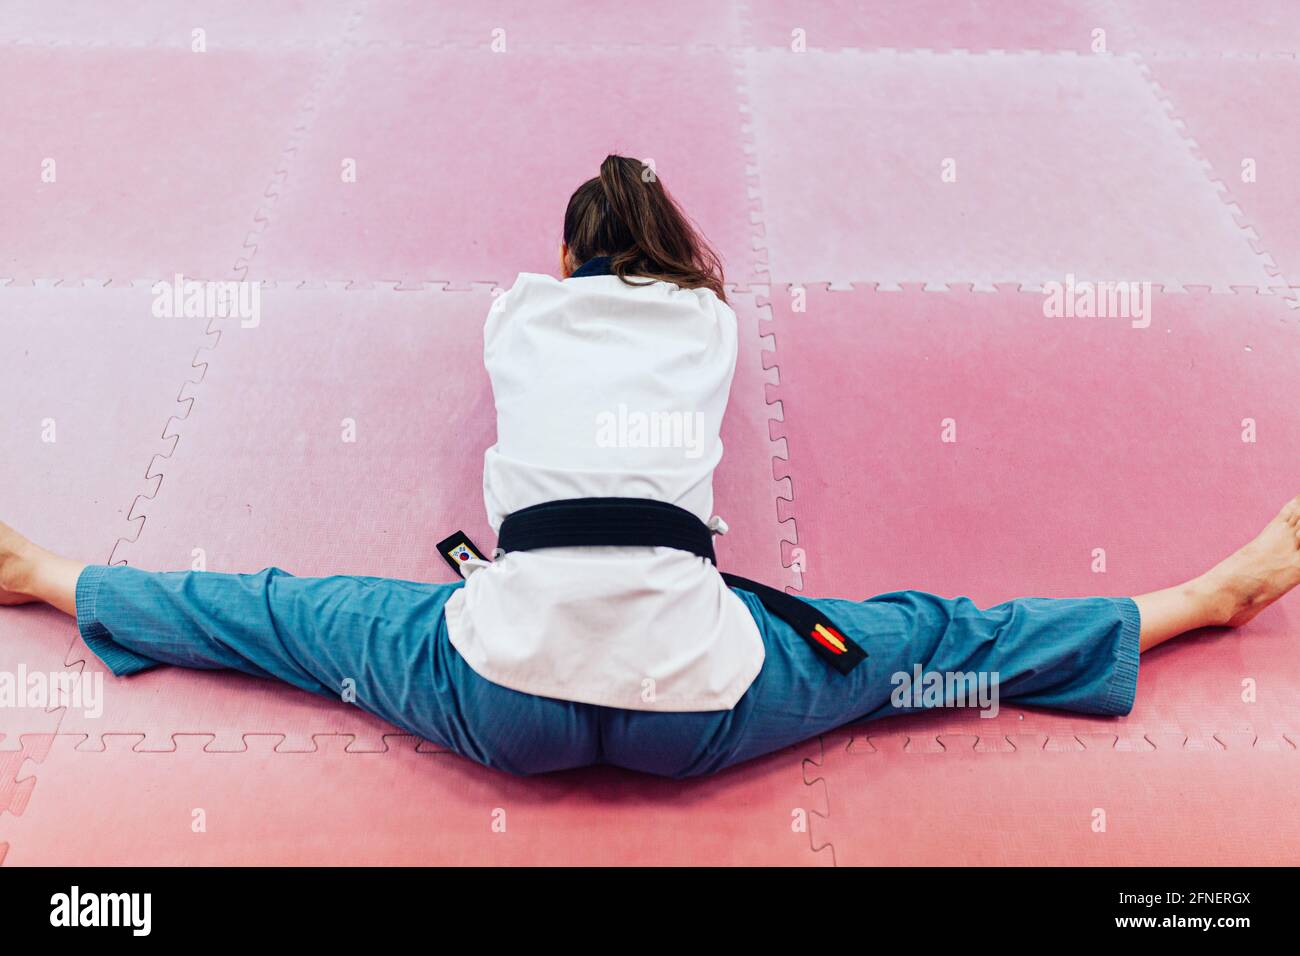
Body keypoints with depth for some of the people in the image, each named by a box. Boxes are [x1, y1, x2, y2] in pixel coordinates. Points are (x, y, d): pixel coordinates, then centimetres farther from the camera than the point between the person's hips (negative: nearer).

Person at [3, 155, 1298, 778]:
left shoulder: (519, 310, 17)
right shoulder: (708, 318, 17)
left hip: (507, 686, 0)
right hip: (694, 692, 0)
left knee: (275, 616, 20)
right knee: (940, 636, 15)